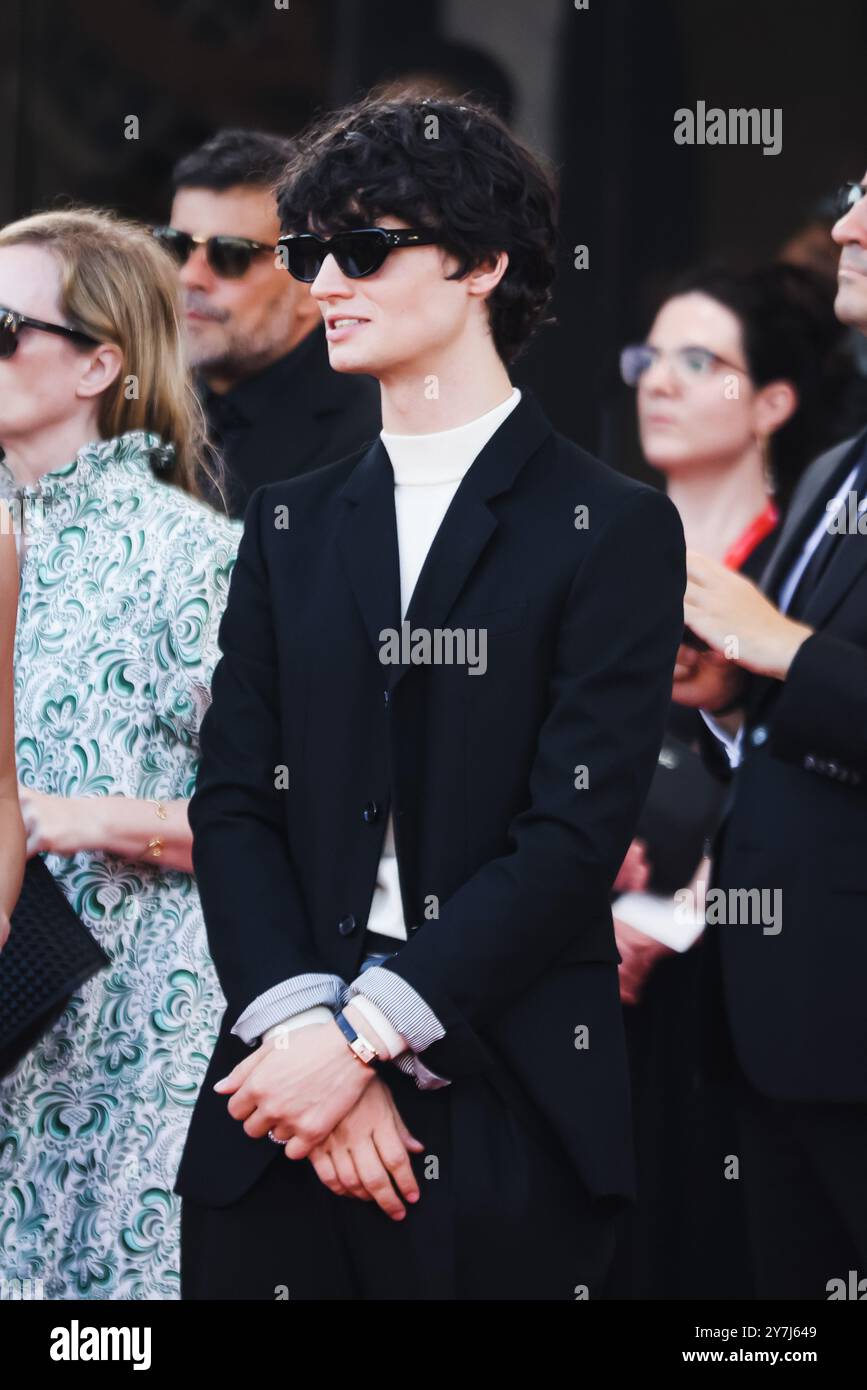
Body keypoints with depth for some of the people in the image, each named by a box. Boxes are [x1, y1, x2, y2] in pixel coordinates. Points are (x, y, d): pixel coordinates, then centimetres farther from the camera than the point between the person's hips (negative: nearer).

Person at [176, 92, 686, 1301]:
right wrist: (303, 1028, -11)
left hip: (507, 1123, -4)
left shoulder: (613, 531, 0)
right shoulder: (291, 527, 15)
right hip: (284, 1095, 4)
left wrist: (361, 1033, -15)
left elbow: (578, 833, -8)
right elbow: (232, 804, 6)